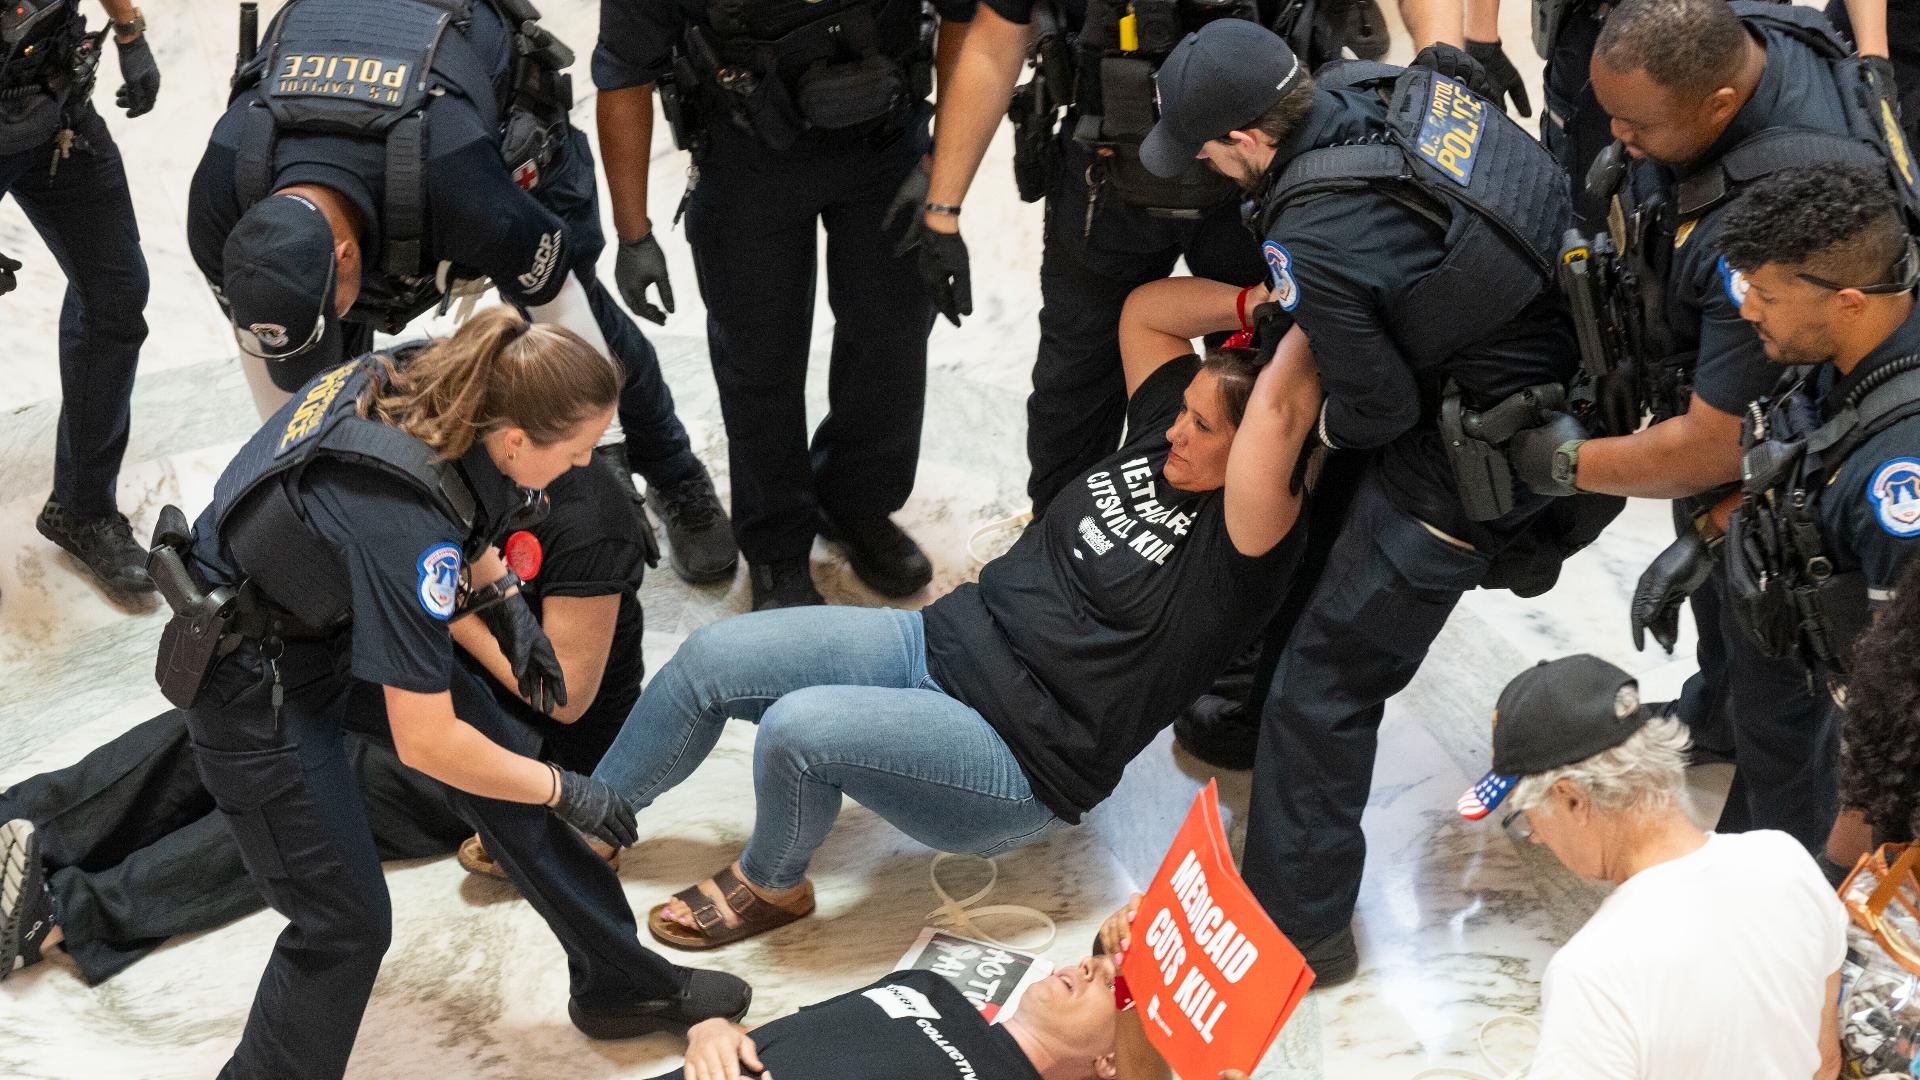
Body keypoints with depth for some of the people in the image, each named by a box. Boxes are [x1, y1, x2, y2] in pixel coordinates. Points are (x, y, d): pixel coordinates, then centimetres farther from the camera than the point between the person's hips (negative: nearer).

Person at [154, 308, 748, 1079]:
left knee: (506, 762, 10)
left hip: (330, 610, 9)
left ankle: (620, 983, 25)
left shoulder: (422, 380, -16)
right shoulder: (403, 527, -38)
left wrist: (504, 606, 6)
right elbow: (426, 743, -30)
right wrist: (565, 792, -17)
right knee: (345, 924, -3)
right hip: (252, 680, -8)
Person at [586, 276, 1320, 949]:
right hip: (938, 639, 8)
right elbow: (1144, 308, 15)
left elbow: (1277, 408, -34)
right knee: (711, 658, -2)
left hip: (1018, 767, -8)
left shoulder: (1238, 548, -18)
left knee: (795, 731, -29)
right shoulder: (1163, 435, 6)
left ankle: (770, 886, 4)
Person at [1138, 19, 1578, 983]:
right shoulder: (1387, 89, -4)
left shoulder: (1311, 243, -28)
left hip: (1475, 458, -9)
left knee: (1325, 681, 1)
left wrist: (1320, 427, 5)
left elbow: (1382, 407, -19)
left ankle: (1299, 930, 9)